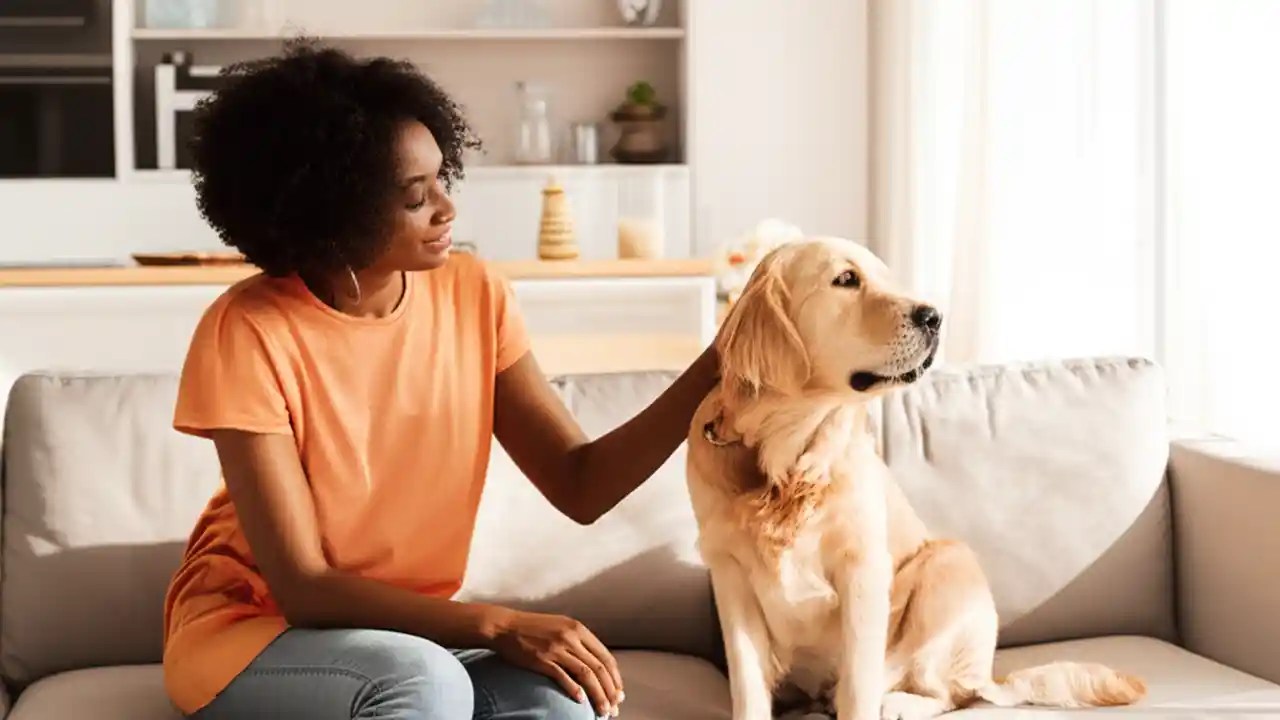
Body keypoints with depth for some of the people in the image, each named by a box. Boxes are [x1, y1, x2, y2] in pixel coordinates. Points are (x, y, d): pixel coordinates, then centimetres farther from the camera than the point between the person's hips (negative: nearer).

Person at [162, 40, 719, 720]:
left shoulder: (472, 294, -6)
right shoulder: (249, 332, -20)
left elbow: (580, 484, -5)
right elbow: (302, 586, -23)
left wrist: (711, 375, -18)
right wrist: (497, 626, -31)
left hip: (406, 634, 4)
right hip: (252, 635, -4)